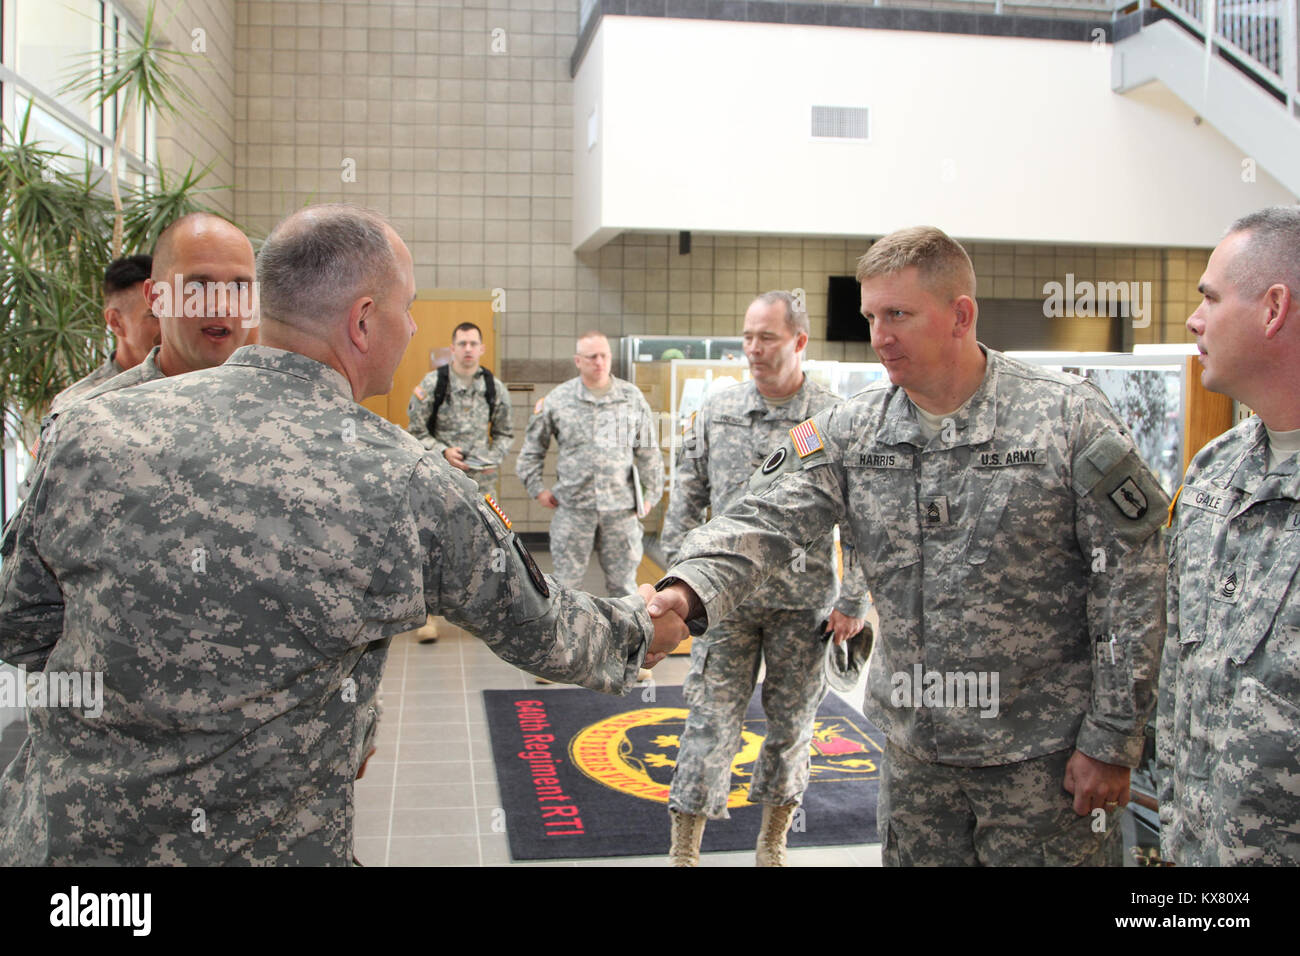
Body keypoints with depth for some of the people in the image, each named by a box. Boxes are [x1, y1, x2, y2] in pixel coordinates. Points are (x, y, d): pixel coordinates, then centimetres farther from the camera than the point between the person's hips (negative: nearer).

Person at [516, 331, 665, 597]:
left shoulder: (632, 397, 6)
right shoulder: (558, 399, 3)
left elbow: (649, 451, 10)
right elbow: (532, 449, 12)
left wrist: (651, 494, 7)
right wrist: (537, 488, 6)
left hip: (621, 505, 1)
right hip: (573, 506, -1)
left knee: (623, 581, 9)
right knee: (564, 582, 5)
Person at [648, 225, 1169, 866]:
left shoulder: (1068, 417, -11)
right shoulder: (851, 431, -1)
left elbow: (1129, 584, -9)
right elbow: (766, 519, -12)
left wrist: (1113, 740, -9)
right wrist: (690, 589, -32)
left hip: (1044, 751, -3)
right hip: (913, 747, 4)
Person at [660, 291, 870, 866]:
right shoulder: (715, 412, 3)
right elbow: (686, 501, 8)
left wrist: (853, 602, -5)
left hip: (804, 602, -1)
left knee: (791, 722, 12)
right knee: (711, 719, 1)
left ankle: (773, 842, 31)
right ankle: (684, 850, 11)